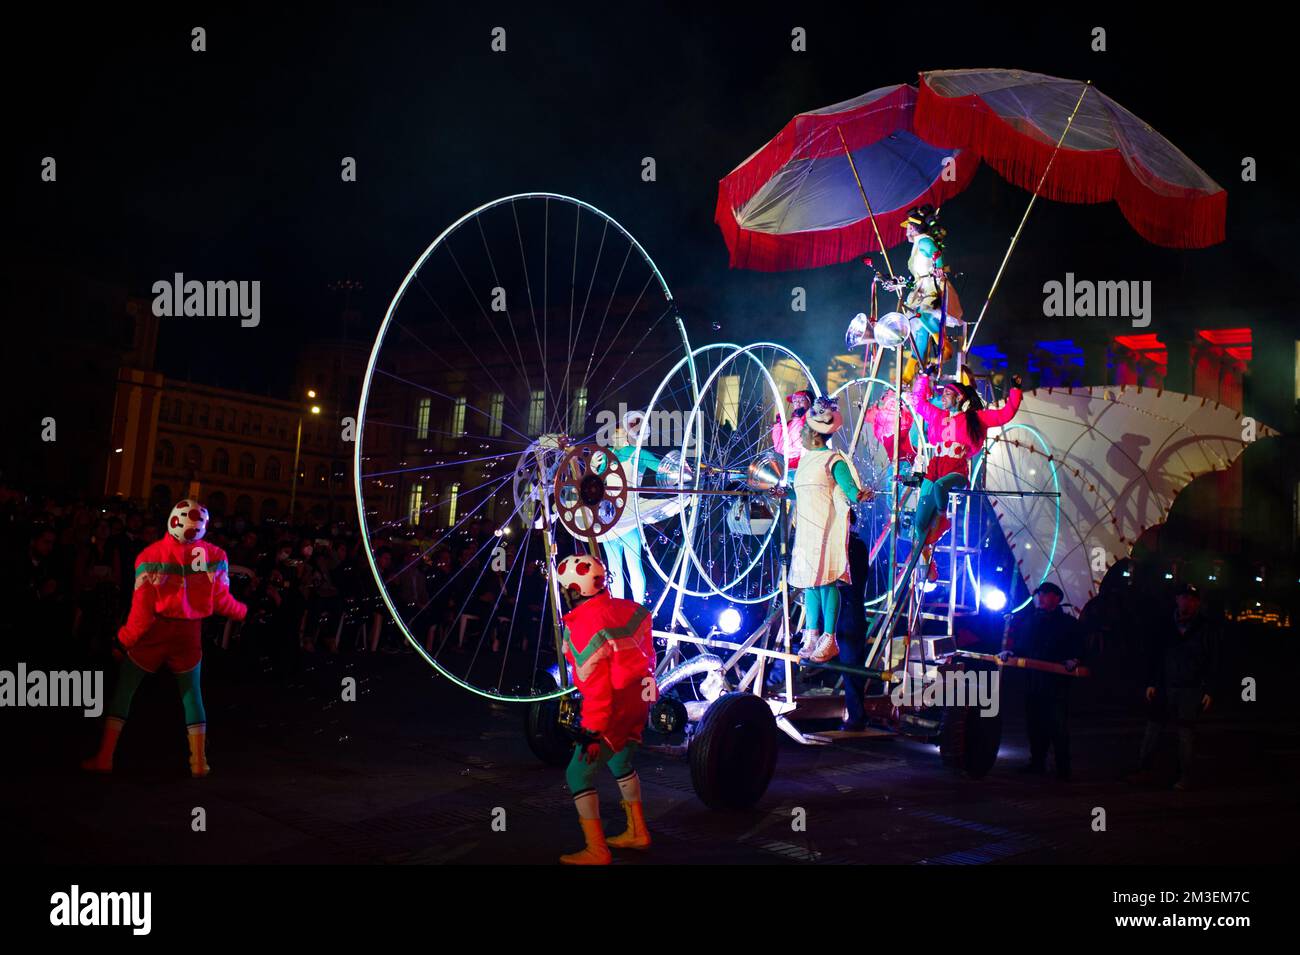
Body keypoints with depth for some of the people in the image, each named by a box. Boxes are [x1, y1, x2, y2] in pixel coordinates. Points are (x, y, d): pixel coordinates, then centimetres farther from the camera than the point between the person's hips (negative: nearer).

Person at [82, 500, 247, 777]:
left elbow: (142, 608, -12)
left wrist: (125, 639, -1)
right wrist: (242, 611, 15)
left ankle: (104, 757, 13)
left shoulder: (151, 555, -12)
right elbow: (221, 601, -4)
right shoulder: (214, 555, -8)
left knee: (123, 690, 12)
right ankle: (199, 761, 17)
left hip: (154, 633, -2)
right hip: (189, 634, 2)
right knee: (191, 693, 16)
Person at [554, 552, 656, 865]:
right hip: (641, 698, 9)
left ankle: (597, 851, 6)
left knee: (579, 774, 3)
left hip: (615, 706, -9)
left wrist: (592, 731, -18)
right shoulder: (627, 609, 0)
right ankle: (638, 832, 38)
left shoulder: (582, 627, -22)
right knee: (620, 762, 28)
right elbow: (645, 652, 11)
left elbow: (596, 687, -23)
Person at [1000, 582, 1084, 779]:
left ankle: (1063, 768, 2)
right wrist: (1008, 651, 3)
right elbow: (1019, 644, 21)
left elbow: (1079, 648, 1)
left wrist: (1074, 660, -18)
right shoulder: (1028, 620, 15)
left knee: (1057, 725, -6)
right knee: (1034, 723, 11)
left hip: (1057, 680, -5)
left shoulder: (1069, 623, 3)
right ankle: (1037, 762, 22)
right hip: (1033, 679, 5)